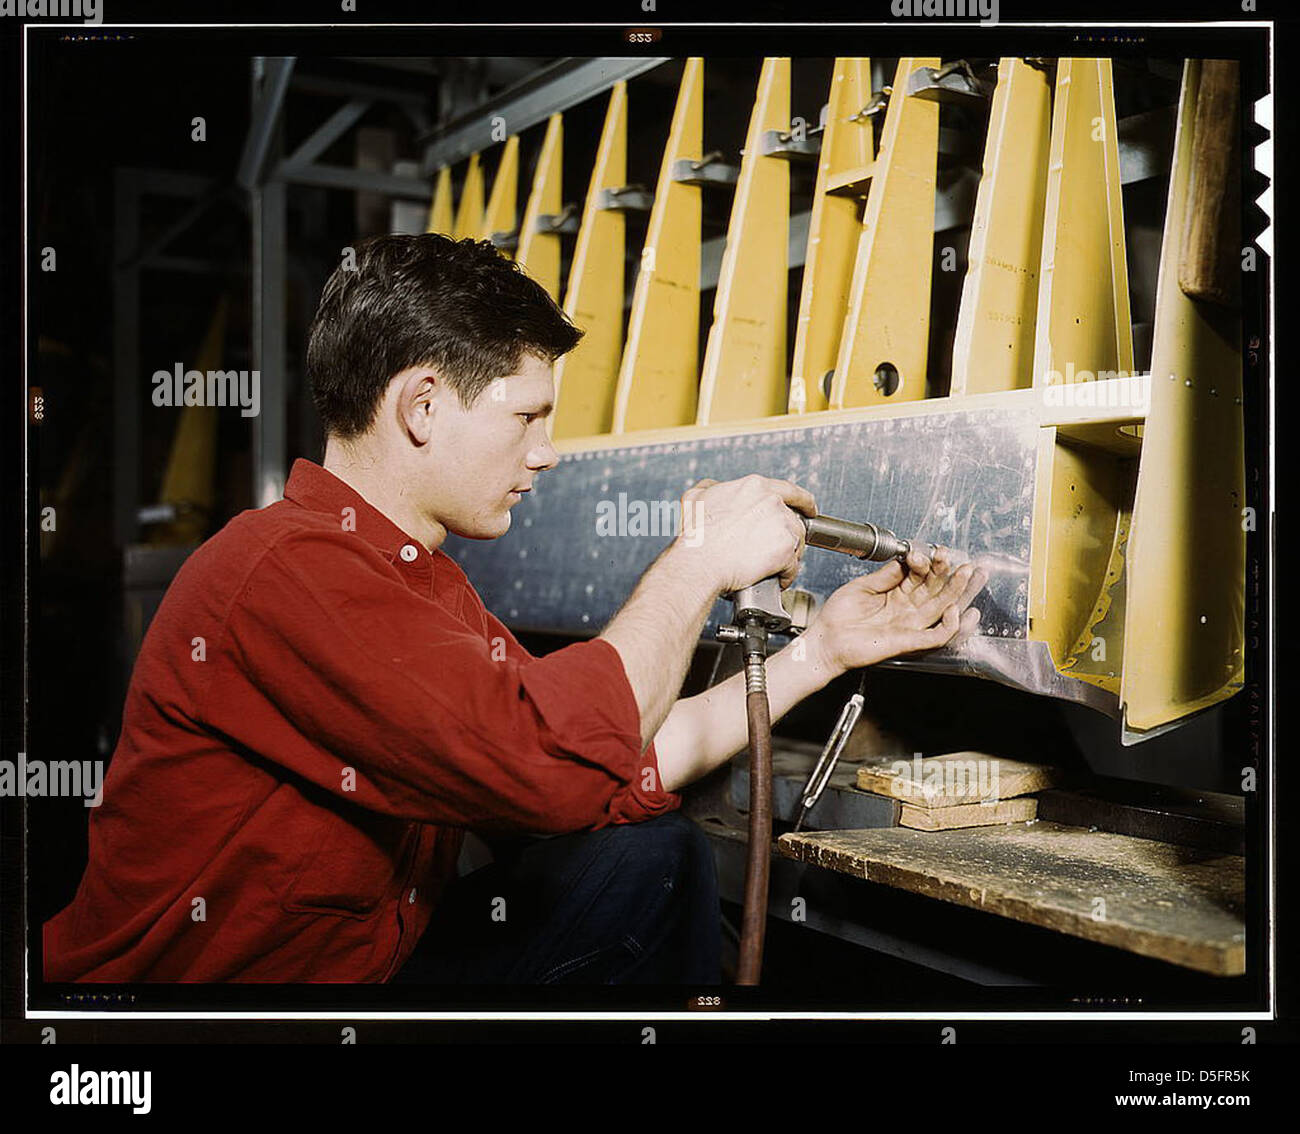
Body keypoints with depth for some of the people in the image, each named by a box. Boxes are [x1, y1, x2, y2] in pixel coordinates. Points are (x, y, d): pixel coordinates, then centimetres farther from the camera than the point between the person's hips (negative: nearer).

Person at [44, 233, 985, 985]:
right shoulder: (289, 571, -24)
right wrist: (698, 562, -19)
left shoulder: (422, 579, 8)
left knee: (655, 857, 0)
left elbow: (617, 771, 3)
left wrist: (823, 651, 3)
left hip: (368, 959, 9)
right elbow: (555, 767, -32)